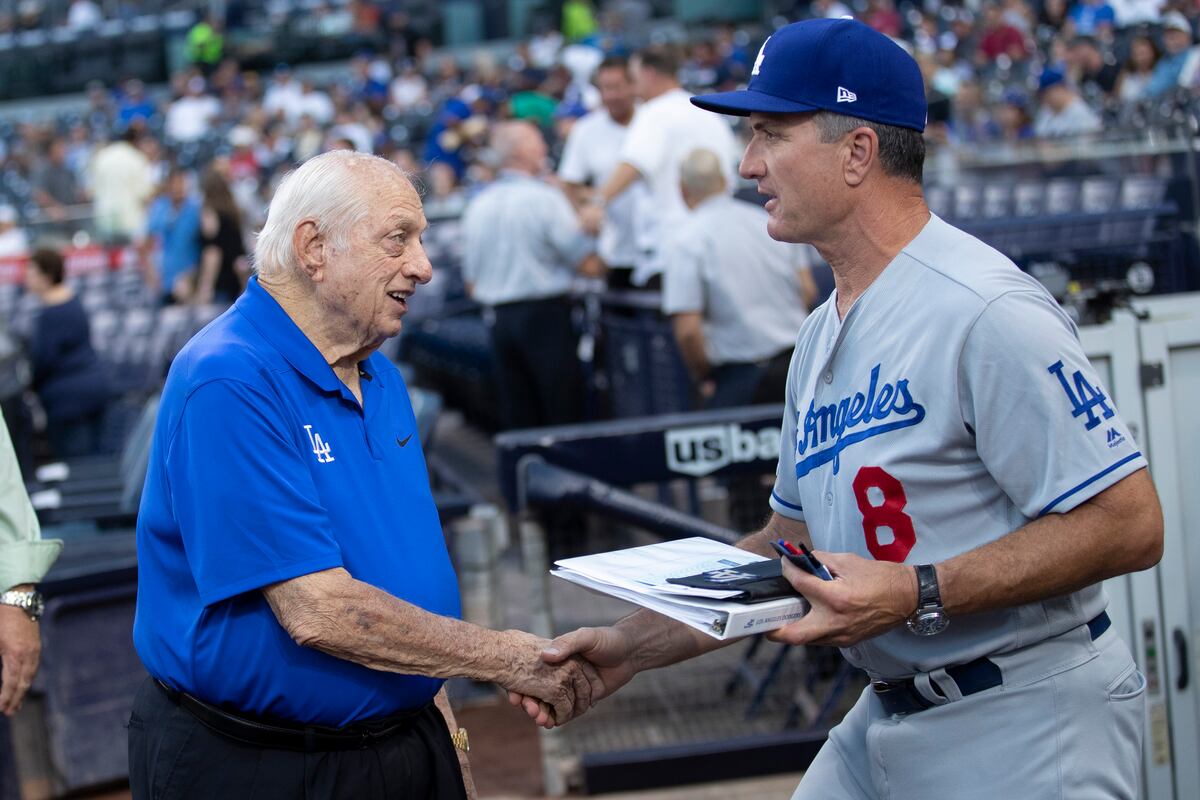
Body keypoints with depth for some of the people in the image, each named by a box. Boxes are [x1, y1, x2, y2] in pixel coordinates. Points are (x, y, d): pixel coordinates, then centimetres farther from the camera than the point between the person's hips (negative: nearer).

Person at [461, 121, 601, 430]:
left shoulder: (477, 206, 9)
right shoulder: (545, 198, -10)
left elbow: (471, 283, 15)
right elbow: (589, 264, -11)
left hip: (501, 320, 6)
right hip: (546, 316, -6)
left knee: (518, 419, 8)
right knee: (564, 416, -1)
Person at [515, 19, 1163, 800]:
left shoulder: (985, 311, -18)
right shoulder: (820, 337, 11)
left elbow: (1129, 524, -21)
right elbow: (790, 543, 19)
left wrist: (919, 594, -25)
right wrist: (630, 646, 10)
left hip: (1028, 732, -8)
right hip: (886, 720, 8)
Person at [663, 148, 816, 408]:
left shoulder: (687, 243, -9)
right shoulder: (768, 220, 6)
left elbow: (687, 331, -15)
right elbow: (809, 292, 9)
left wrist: (703, 378, 0)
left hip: (739, 375, -5)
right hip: (795, 363, 5)